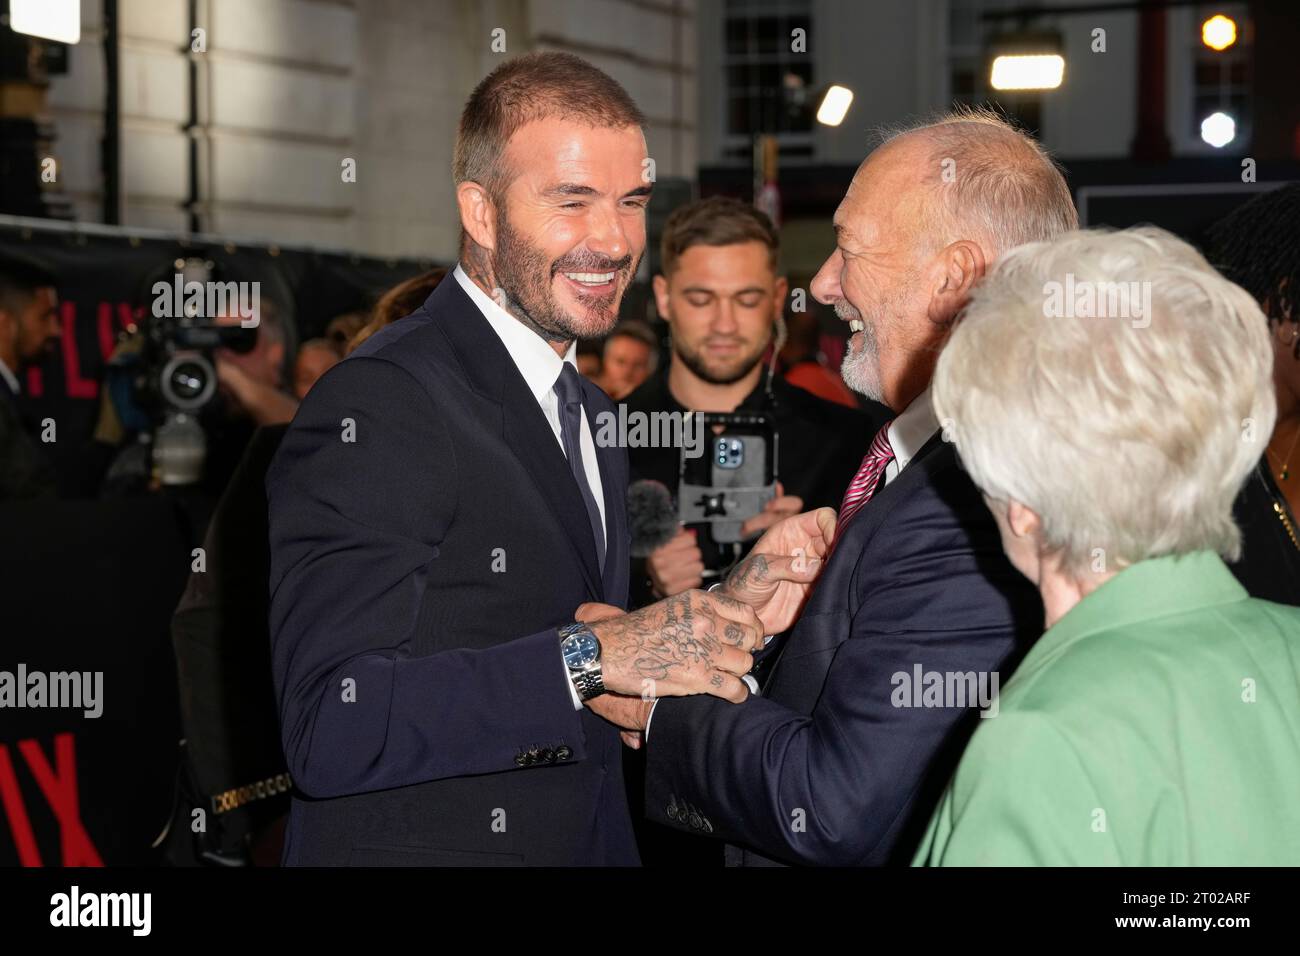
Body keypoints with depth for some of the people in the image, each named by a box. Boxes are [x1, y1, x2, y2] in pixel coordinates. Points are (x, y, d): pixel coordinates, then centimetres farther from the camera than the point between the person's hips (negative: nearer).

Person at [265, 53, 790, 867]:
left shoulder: (591, 416, 11)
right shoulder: (376, 407, -18)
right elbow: (332, 729, -26)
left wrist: (729, 612, -2)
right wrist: (591, 656, -28)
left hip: (589, 844, 8)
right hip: (414, 845, -8)